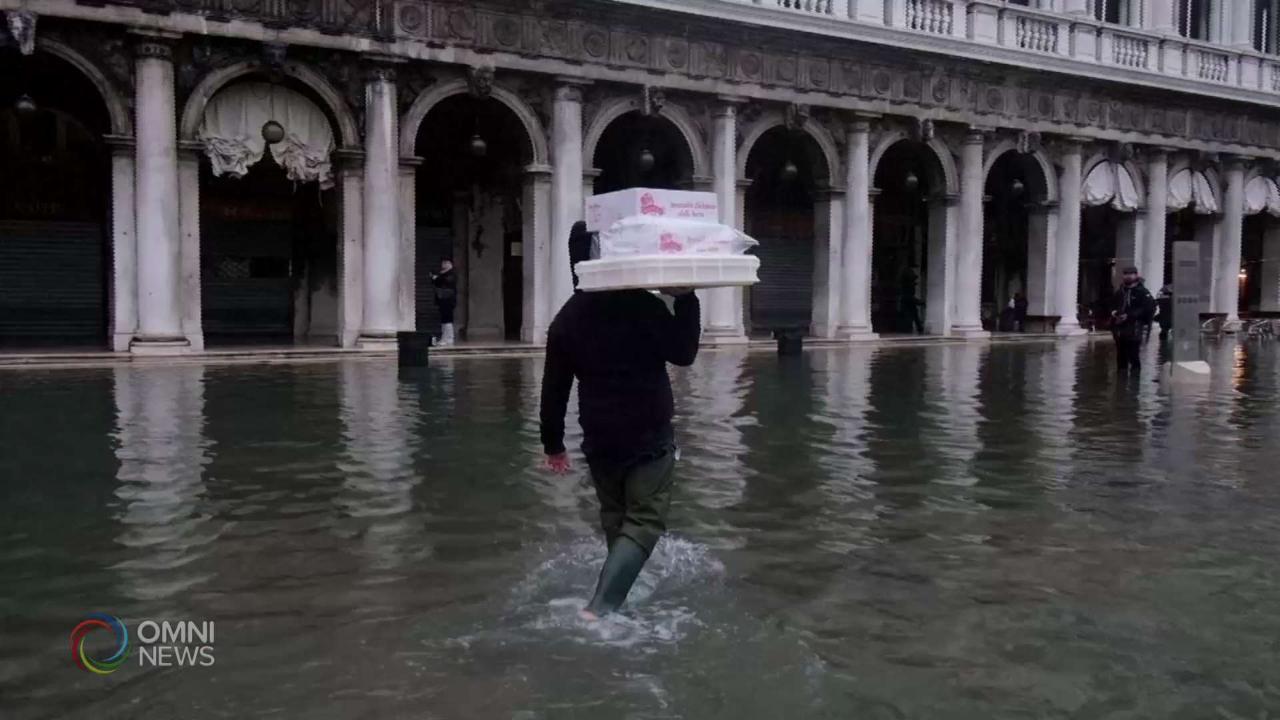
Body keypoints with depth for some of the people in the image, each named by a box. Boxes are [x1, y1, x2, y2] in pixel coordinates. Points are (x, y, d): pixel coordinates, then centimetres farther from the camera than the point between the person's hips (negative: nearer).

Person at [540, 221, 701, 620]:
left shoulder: (567, 318, 2)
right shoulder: (643, 305, -14)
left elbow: (554, 389, 5)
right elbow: (683, 354, -9)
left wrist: (553, 444, 14)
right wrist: (686, 300, -9)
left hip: (599, 440, 5)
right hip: (650, 437, -5)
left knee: (616, 520, 21)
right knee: (644, 521, -1)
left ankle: (614, 601, 36)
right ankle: (599, 607, -17)